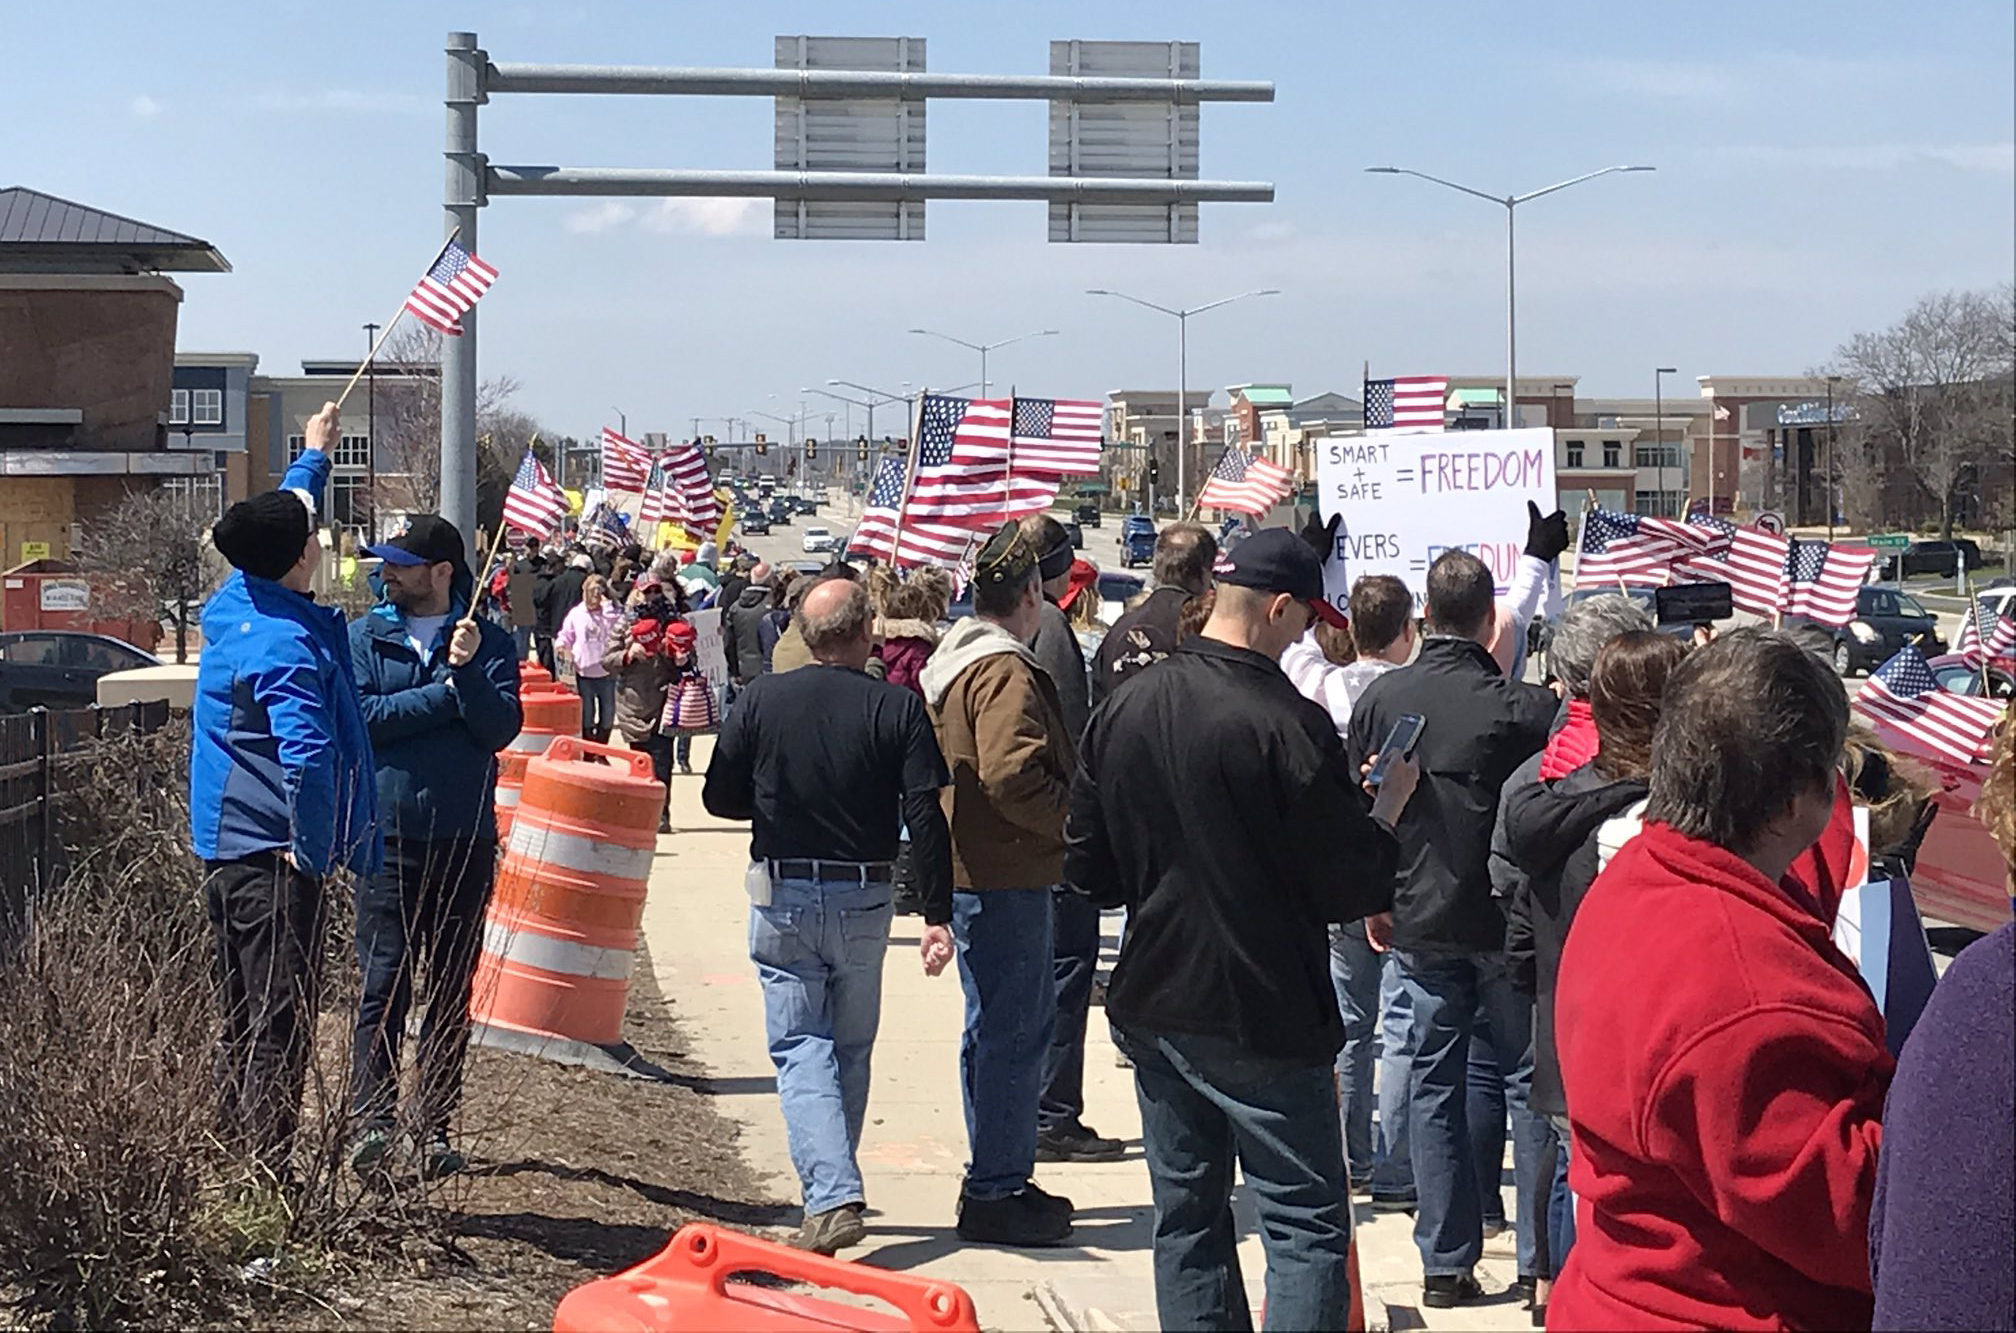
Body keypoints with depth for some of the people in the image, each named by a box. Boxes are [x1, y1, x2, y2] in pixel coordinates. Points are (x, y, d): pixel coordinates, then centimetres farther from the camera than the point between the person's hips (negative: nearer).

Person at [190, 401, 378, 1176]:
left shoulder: (234, 604, 6)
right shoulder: (287, 645, -21)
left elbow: (280, 520, 27)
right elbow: (306, 754, -34)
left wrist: (315, 456, 40)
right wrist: (312, 851, -24)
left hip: (221, 846, 10)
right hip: (272, 855, -10)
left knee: (242, 1020, 17)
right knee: (282, 1026, -3)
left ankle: (235, 1159, 25)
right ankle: (266, 1175, -1)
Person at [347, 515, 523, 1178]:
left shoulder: (489, 643, 6)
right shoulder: (365, 637, 7)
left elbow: (502, 728, -6)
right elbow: (361, 717, -8)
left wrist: (467, 670, -19)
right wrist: (446, 690, -9)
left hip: (464, 838, 1)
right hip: (388, 833, -1)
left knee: (452, 988, 6)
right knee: (383, 983, -7)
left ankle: (435, 1127, 13)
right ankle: (372, 1117, -8)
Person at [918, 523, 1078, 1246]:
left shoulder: (951, 664, 17)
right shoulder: (1006, 672, -16)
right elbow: (1010, 777, -27)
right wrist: (1076, 819, -14)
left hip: (969, 869, 11)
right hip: (1005, 877, -11)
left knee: (1005, 1024, 17)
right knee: (1011, 1030, -5)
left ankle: (1002, 1178, 26)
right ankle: (994, 1193, 0)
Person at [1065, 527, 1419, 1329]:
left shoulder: (1123, 709, 2)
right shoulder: (1289, 725, -18)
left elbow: (1087, 869, 9)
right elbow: (1352, 888, -13)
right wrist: (1389, 806, 3)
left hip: (1154, 1010, 7)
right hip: (1261, 1018, -7)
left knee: (1187, 1217, 16)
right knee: (1307, 1226, 0)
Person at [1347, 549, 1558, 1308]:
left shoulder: (1381, 698, -3)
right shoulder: (1520, 705, -16)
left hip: (1420, 923, 3)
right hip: (1506, 920, -3)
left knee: (1434, 1083, 10)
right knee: (1528, 1079, 7)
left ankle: (1445, 1264, 13)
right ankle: (1541, 1261, 8)